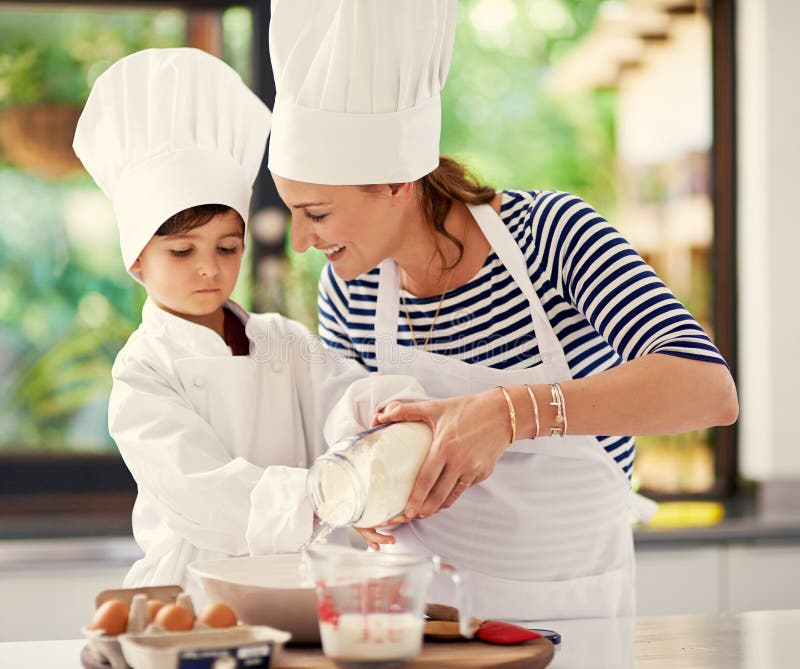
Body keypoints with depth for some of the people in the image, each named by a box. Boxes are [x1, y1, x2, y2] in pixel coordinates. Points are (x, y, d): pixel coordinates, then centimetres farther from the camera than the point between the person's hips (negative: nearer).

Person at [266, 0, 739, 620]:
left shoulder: (552, 231, -13)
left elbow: (711, 389, -24)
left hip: (570, 611, -3)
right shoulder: (348, 289, -1)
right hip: (419, 600, 3)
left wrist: (511, 411, -34)